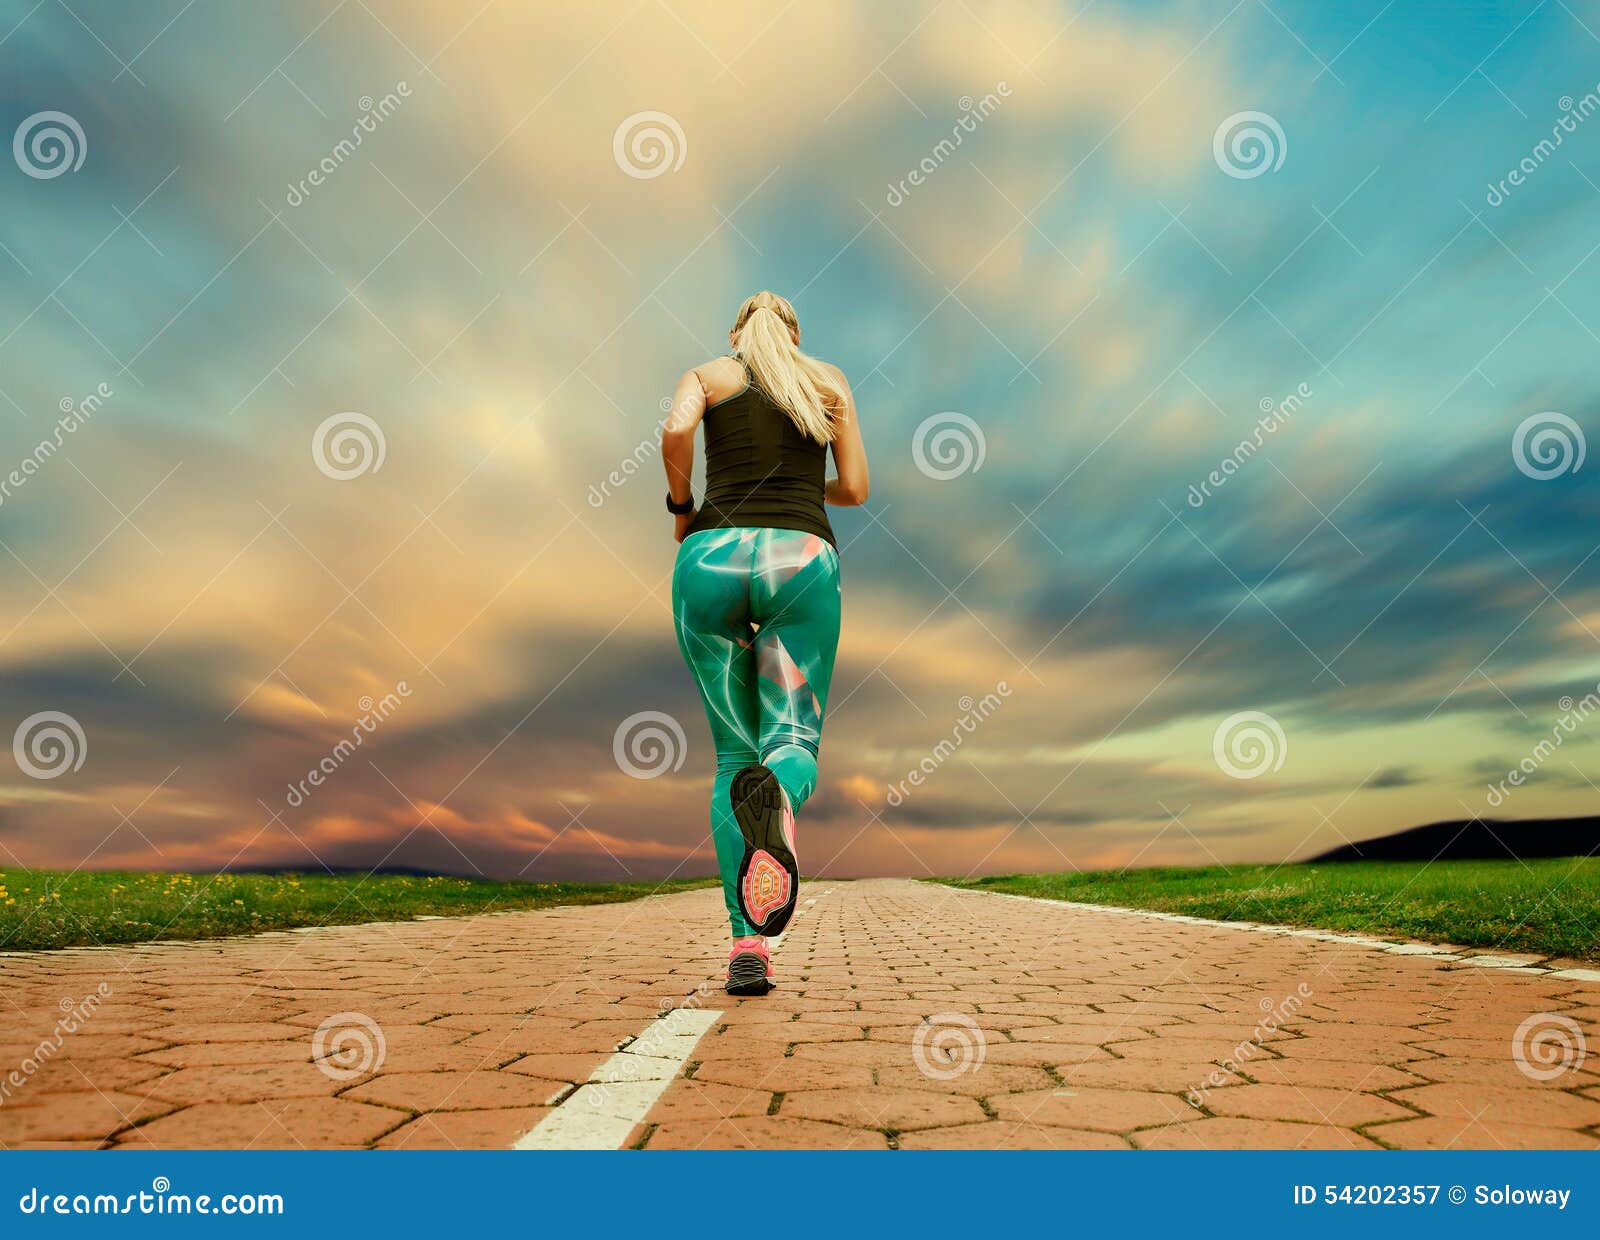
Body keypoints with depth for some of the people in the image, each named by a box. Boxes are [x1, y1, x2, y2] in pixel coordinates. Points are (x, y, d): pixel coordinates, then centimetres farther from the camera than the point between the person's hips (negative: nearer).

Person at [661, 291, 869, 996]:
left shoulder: (705, 374, 18)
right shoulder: (829, 380, 20)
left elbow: (675, 432, -5)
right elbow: (855, 490, 15)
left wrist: (681, 507, 12)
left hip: (713, 557, 1)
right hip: (802, 558, 0)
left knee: (732, 754, 7)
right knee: (793, 743, 0)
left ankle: (747, 943, -4)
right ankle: (776, 798, -40)